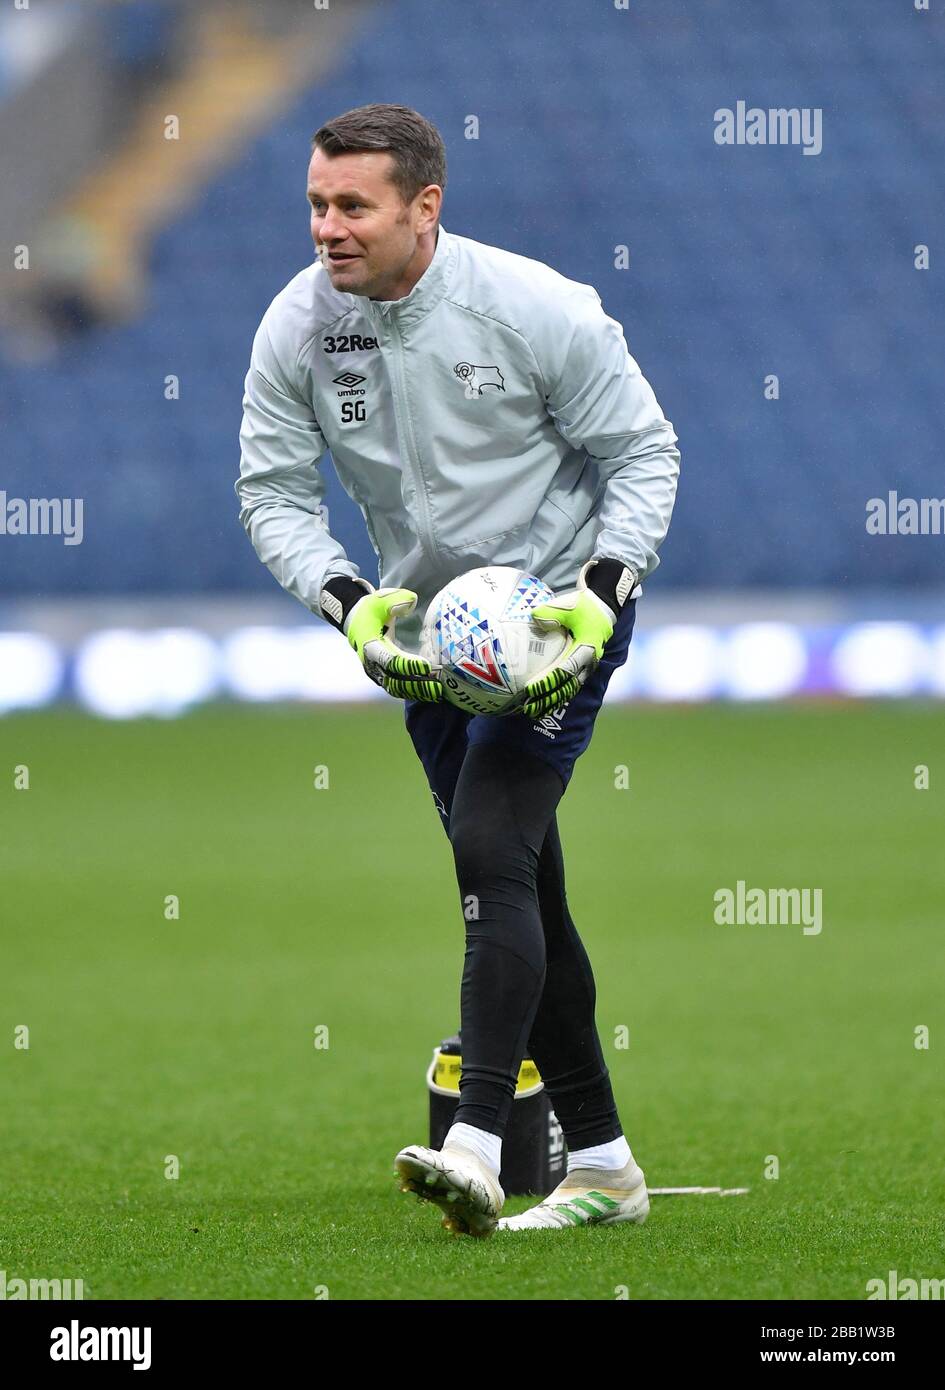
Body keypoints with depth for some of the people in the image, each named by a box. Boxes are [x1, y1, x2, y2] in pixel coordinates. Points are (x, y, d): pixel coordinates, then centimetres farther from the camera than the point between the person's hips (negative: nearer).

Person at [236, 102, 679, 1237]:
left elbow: (644, 452, -9)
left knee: (491, 852, -21)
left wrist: (600, 594, -22)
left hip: (556, 617, -5)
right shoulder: (297, 326, -9)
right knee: (519, 888, 10)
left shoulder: (536, 310, -20)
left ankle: (475, 1146, -30)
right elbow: (274, 490, -3)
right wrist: (348, 602, -19)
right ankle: (601, 1163, 19)